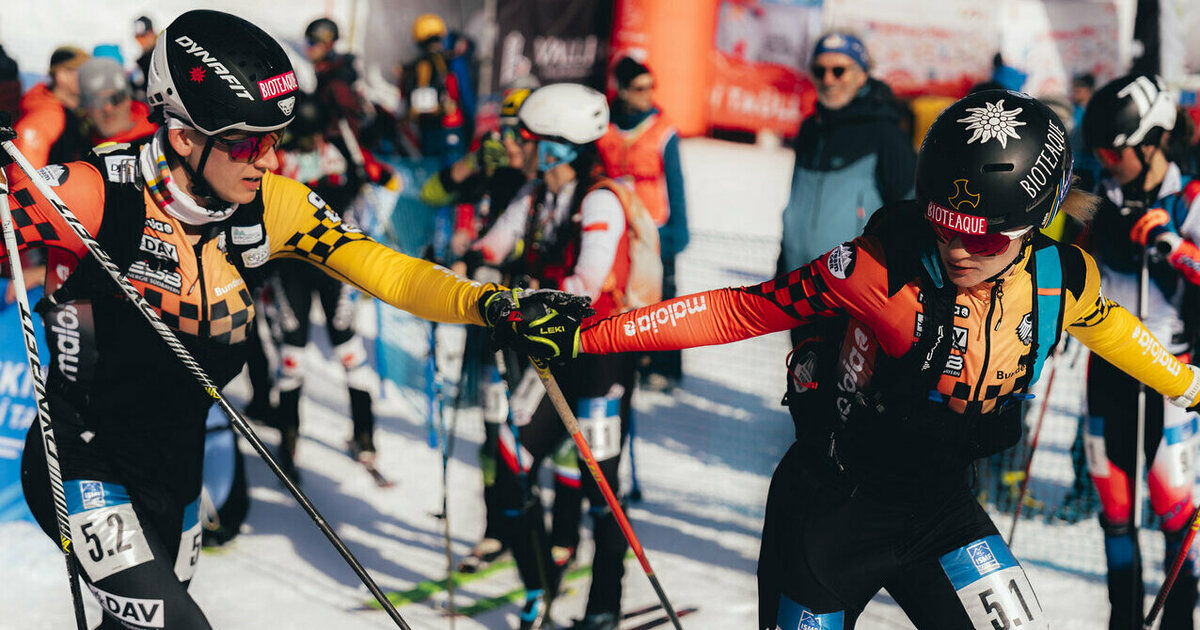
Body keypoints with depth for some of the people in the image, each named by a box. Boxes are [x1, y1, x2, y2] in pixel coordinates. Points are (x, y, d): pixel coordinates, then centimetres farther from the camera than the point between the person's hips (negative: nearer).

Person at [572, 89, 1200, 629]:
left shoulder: (1061, 277, -11)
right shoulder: (884, 268, -25)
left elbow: (1104, 322, 12)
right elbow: (743, 310, -22)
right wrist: (588, 334, -26)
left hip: (939, 505, 4)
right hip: (831, 504, -3)